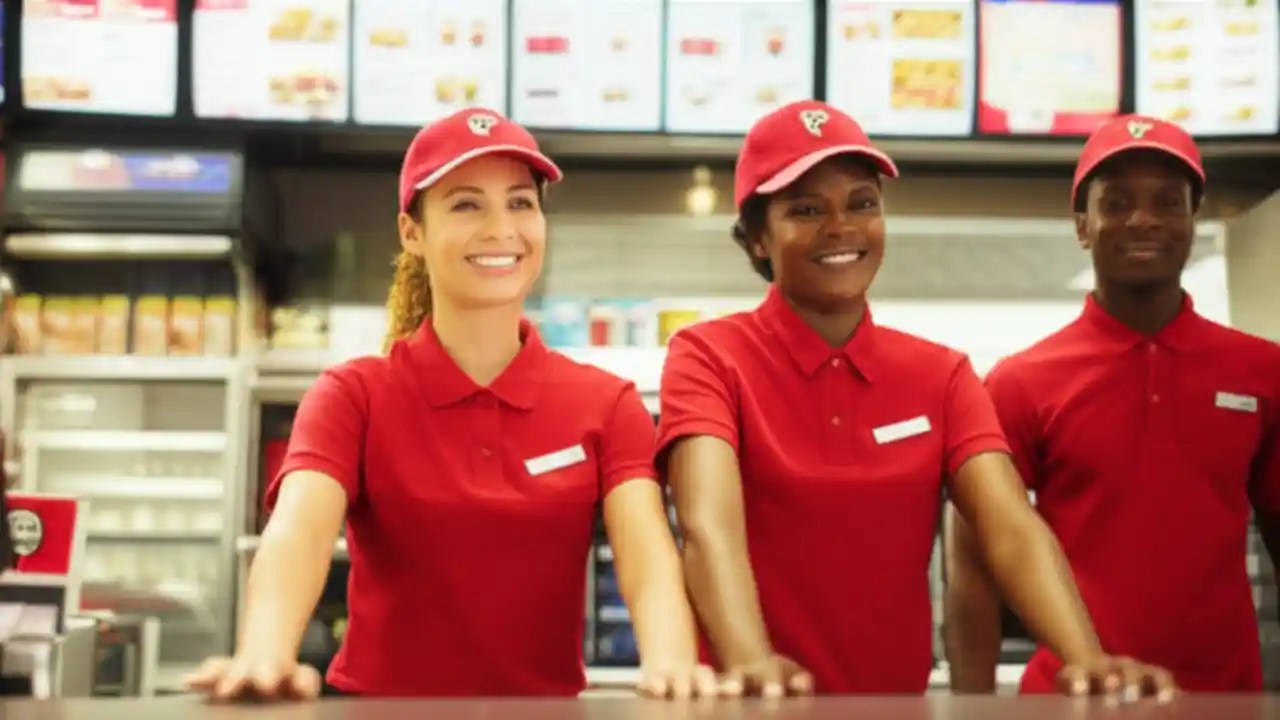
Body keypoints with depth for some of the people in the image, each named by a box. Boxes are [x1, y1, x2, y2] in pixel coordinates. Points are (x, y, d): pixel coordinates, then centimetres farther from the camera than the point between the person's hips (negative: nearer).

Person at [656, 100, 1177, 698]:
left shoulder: (940, 375, 7)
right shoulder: (708, 356, -3)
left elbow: (1013, 527, -8)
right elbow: (710, 524, -20)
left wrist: (1087, 660, -25)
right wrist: (751, 664, -38)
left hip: (897, 702, 3)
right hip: (754, 708, -3)